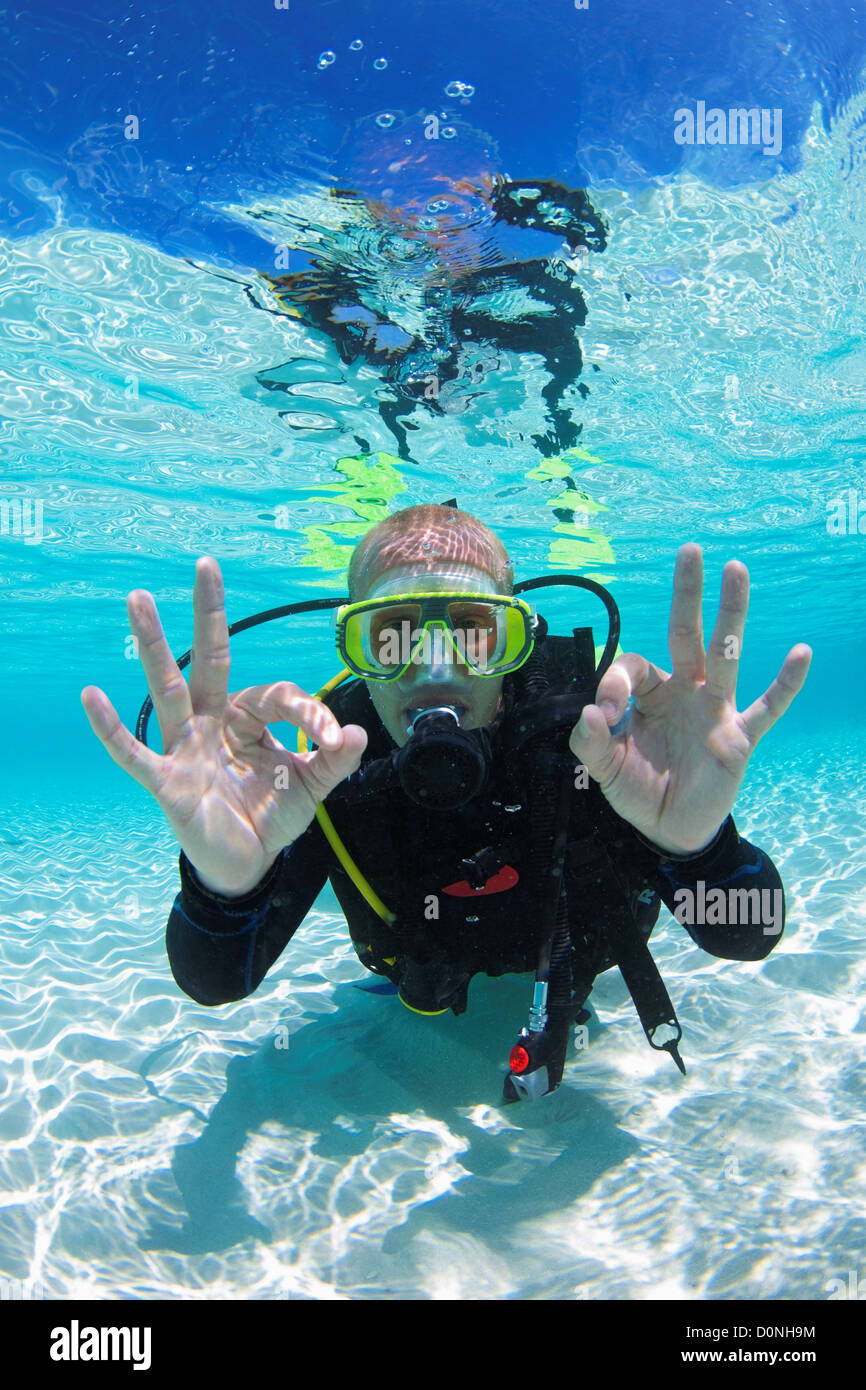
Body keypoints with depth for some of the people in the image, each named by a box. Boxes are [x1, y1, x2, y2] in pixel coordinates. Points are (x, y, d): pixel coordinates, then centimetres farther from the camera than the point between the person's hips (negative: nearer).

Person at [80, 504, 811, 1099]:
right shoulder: (326, 767, -36)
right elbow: (216, 984, -37)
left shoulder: (585, 725, -40)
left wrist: (700, 846, -64)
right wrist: (222, 887, -62)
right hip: (428, 992, 0)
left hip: (577, 967, 0)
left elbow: (748, 936, -39)